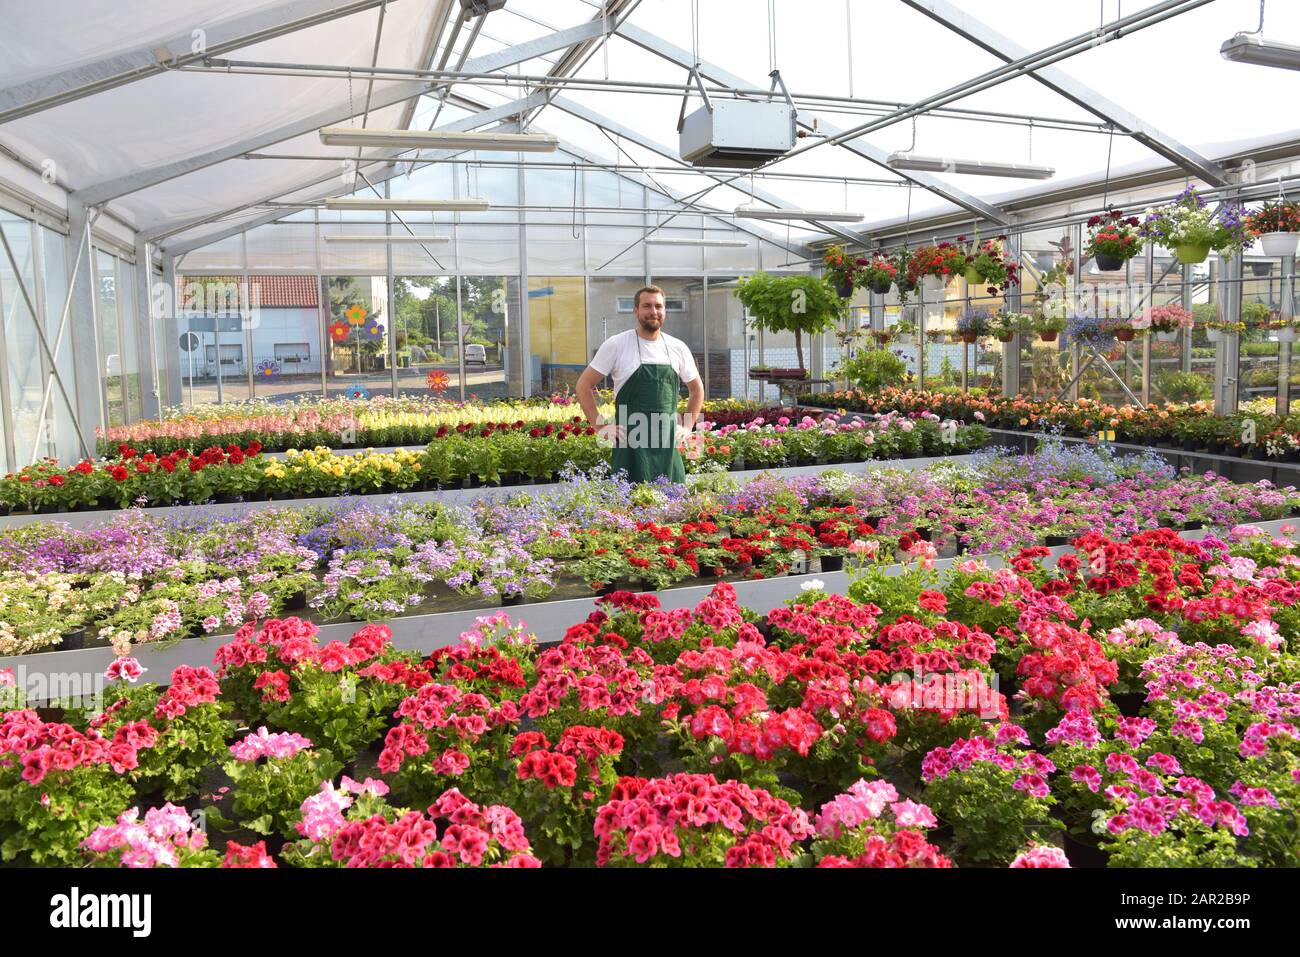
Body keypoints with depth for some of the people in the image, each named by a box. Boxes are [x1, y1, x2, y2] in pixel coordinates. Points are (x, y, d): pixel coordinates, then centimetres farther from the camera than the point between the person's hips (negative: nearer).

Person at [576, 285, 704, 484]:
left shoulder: (678, 348, 8)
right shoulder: (616, 345, -3)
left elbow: (697, 389, 22)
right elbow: (584, 385, 0)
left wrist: (687, 427, 12)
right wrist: (601, 427, -6)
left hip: (669, 445, 4)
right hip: (631, 443, -4)